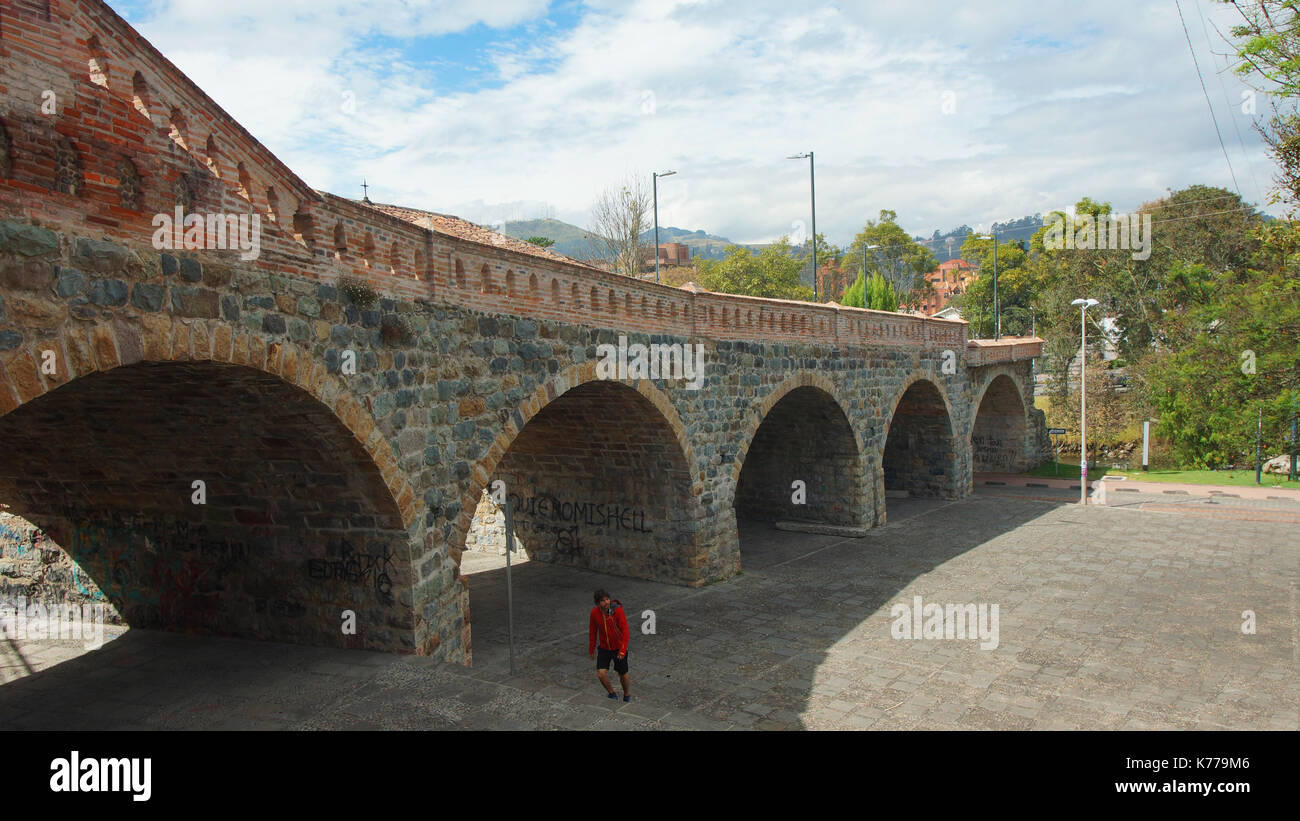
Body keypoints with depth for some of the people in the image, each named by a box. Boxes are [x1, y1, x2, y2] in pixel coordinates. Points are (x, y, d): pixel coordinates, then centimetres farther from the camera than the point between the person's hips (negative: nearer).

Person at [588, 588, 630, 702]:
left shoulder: (618, 610, -22)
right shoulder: (594, 613, -12)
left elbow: (625, 630, -21)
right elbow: (592, 631, 3)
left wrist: (623, 650, -26)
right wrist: (591, 649, 10)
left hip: (618, 648, -2)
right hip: (604, 648, 2)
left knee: (623, 675, 10)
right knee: (600, 673, -11)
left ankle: (627, 696, 39)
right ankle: (612, 694, 16)